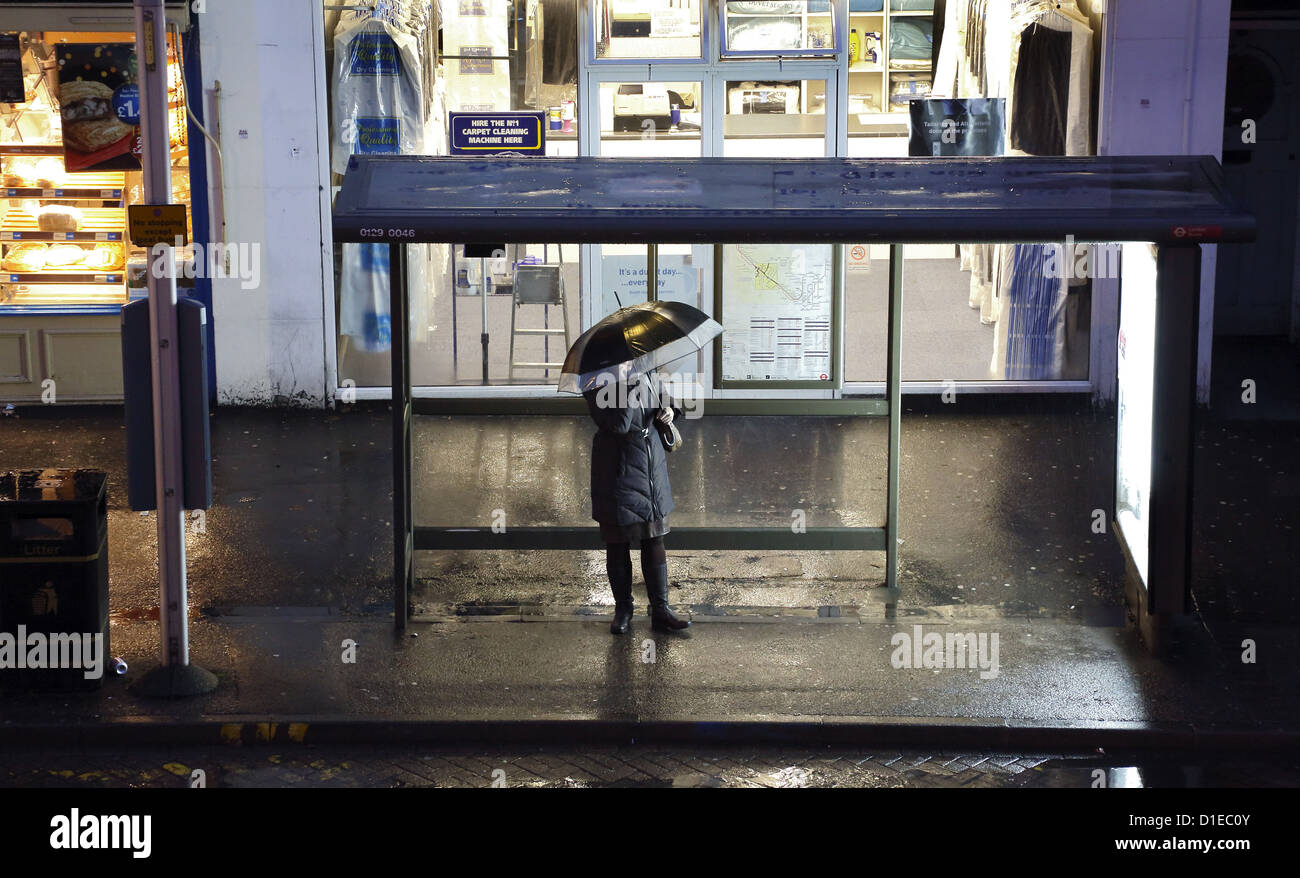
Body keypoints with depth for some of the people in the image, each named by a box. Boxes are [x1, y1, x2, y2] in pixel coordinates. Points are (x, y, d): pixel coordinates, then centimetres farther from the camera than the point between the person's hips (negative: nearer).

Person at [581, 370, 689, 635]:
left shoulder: (646, 373, 5)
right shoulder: (597, 384, -14)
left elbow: (659, 399, 23)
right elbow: (619, 425, -25)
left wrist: (667, 410, 1)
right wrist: (631, 385, -25)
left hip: (653, 465, 5)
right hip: (618, 471, -5)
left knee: (654, 541, 7)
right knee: (618, 543, 6)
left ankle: (660, 610, 12)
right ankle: (623, 610, 18)